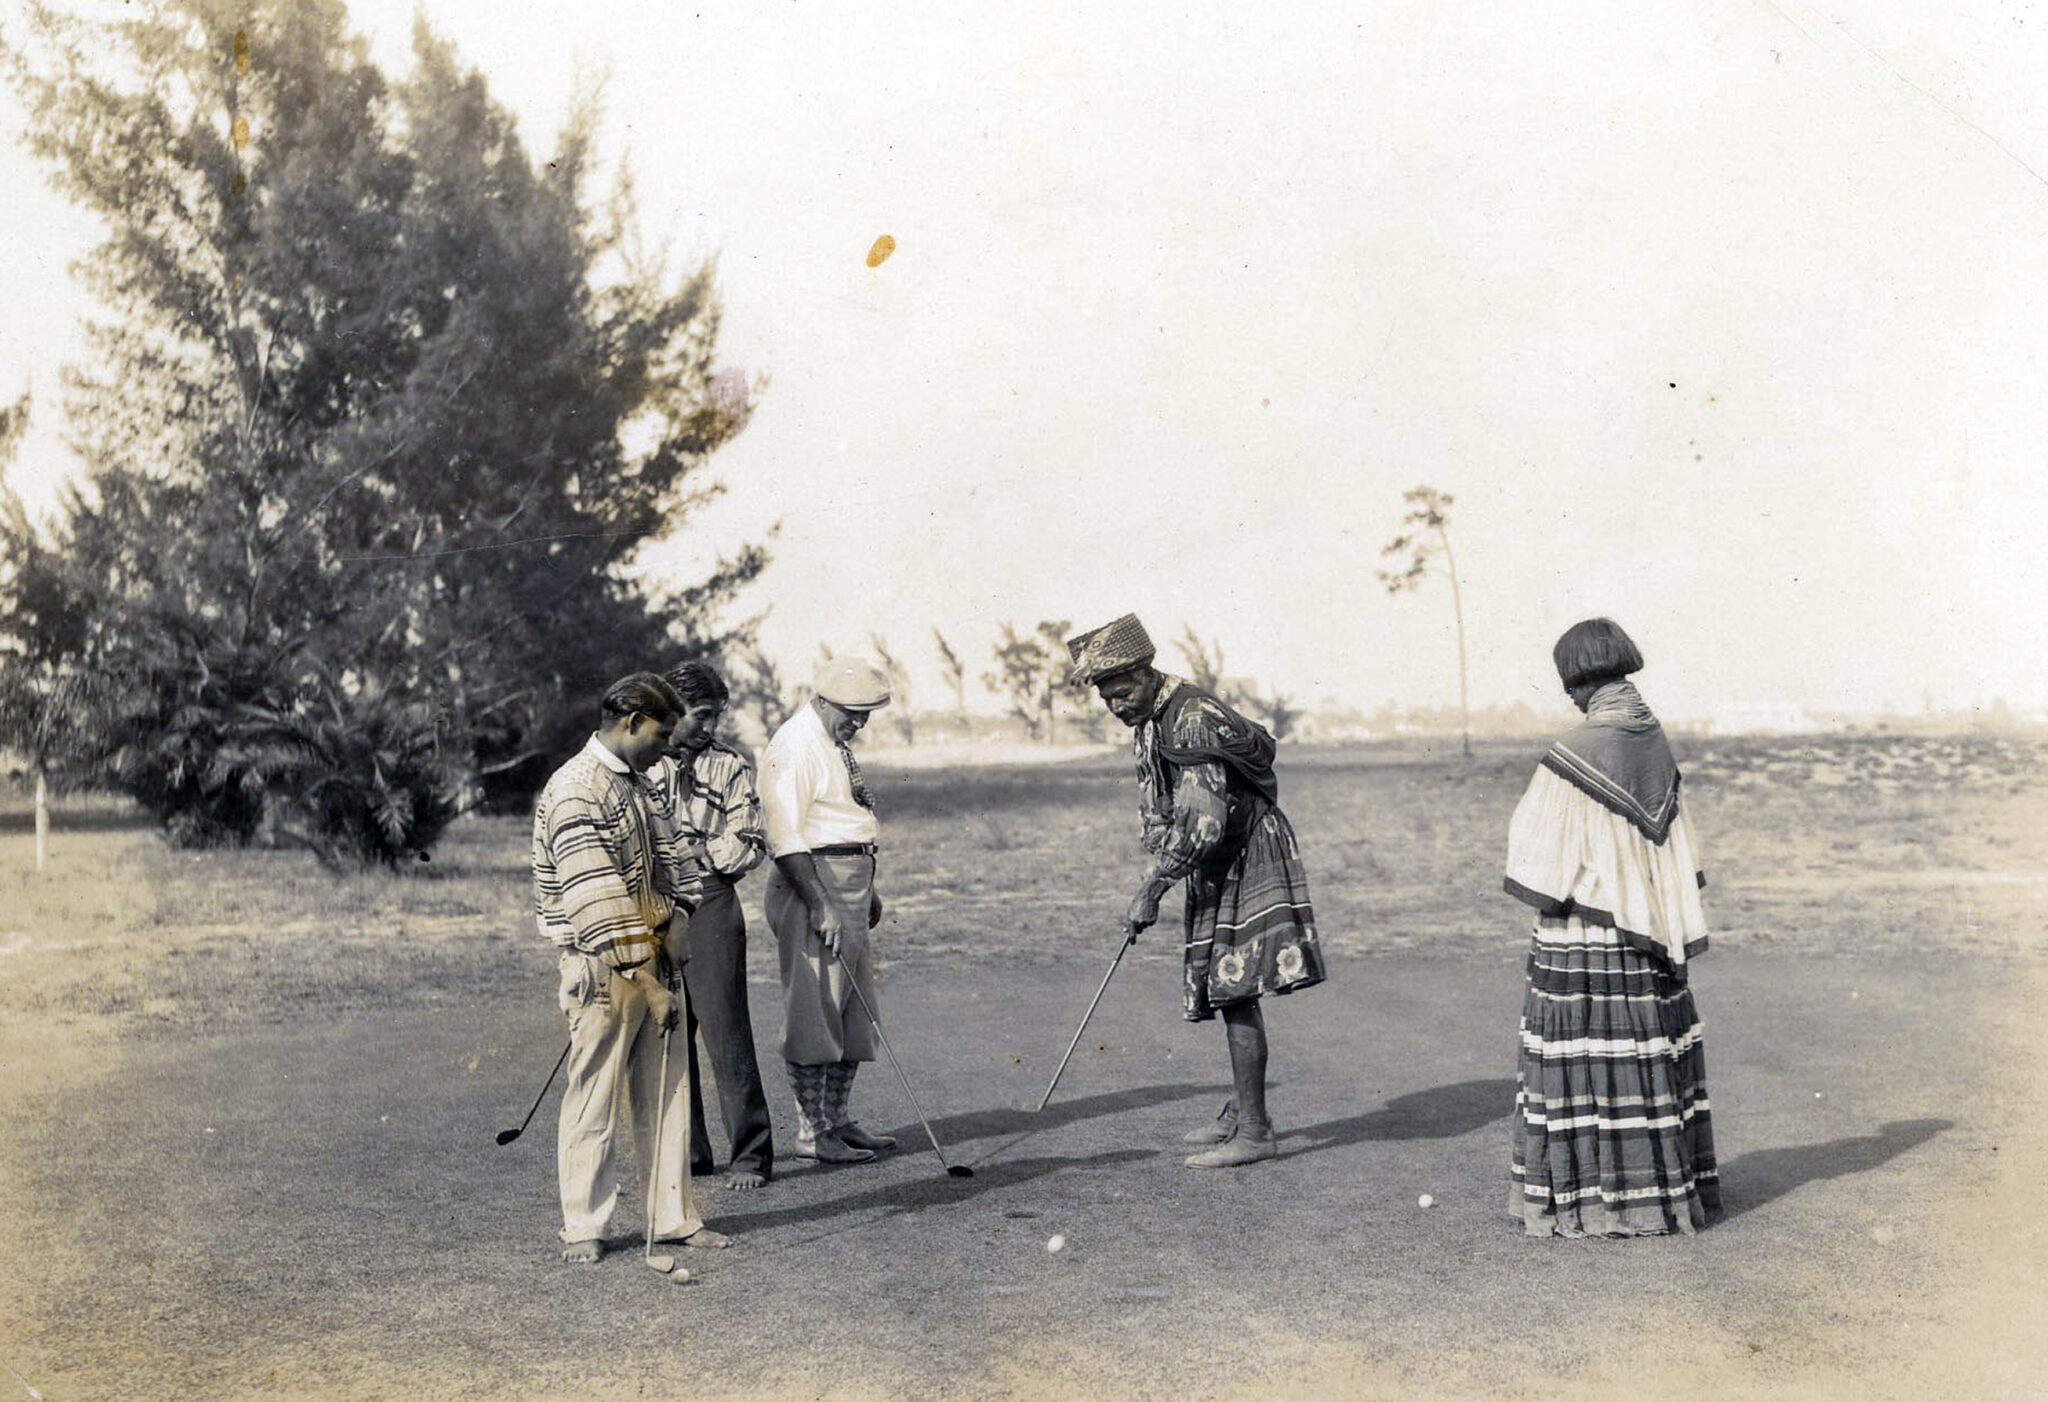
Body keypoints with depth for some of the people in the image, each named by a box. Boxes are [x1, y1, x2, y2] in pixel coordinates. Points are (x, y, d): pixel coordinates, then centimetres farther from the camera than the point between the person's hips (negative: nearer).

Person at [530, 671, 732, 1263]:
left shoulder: (639, 787, 17)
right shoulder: (574, 790, -13)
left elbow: (672, 862, 21)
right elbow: (596, 897, -20)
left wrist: (664, 959, 10)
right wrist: (643, 973, -22)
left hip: (648, 962, 8)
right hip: (604, 971, -8)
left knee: (666, 1094, 10)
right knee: (594, 1098, -1)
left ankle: (673, 1216, 18)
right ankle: (583, 1227, 9)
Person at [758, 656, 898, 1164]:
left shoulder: (837, 745, 16)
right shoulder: (794, 748, -15)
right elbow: (788, 840, -21)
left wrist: (868, 888, 26)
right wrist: (821, 907, -23)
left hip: (847, 890, 10)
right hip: (810, 890, -10)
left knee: (853, 1012, 13)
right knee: (813, 1015, -6)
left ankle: (838, 1121, 21)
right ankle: (812, 1133, 0)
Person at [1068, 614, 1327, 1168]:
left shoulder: (1192, 720, -22)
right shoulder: (1148, 725, 10)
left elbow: (1202, 824, -28)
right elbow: (1160, 814, 19)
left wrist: (1151, 889, -25)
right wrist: (1154, 880, 7)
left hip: (1247, 858, -10)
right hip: (1216, 871, 10)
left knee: (1235, 991, -12)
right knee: (1223, 990, 15)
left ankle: (1254, 1130, -9)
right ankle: (1241, 1110, 27)